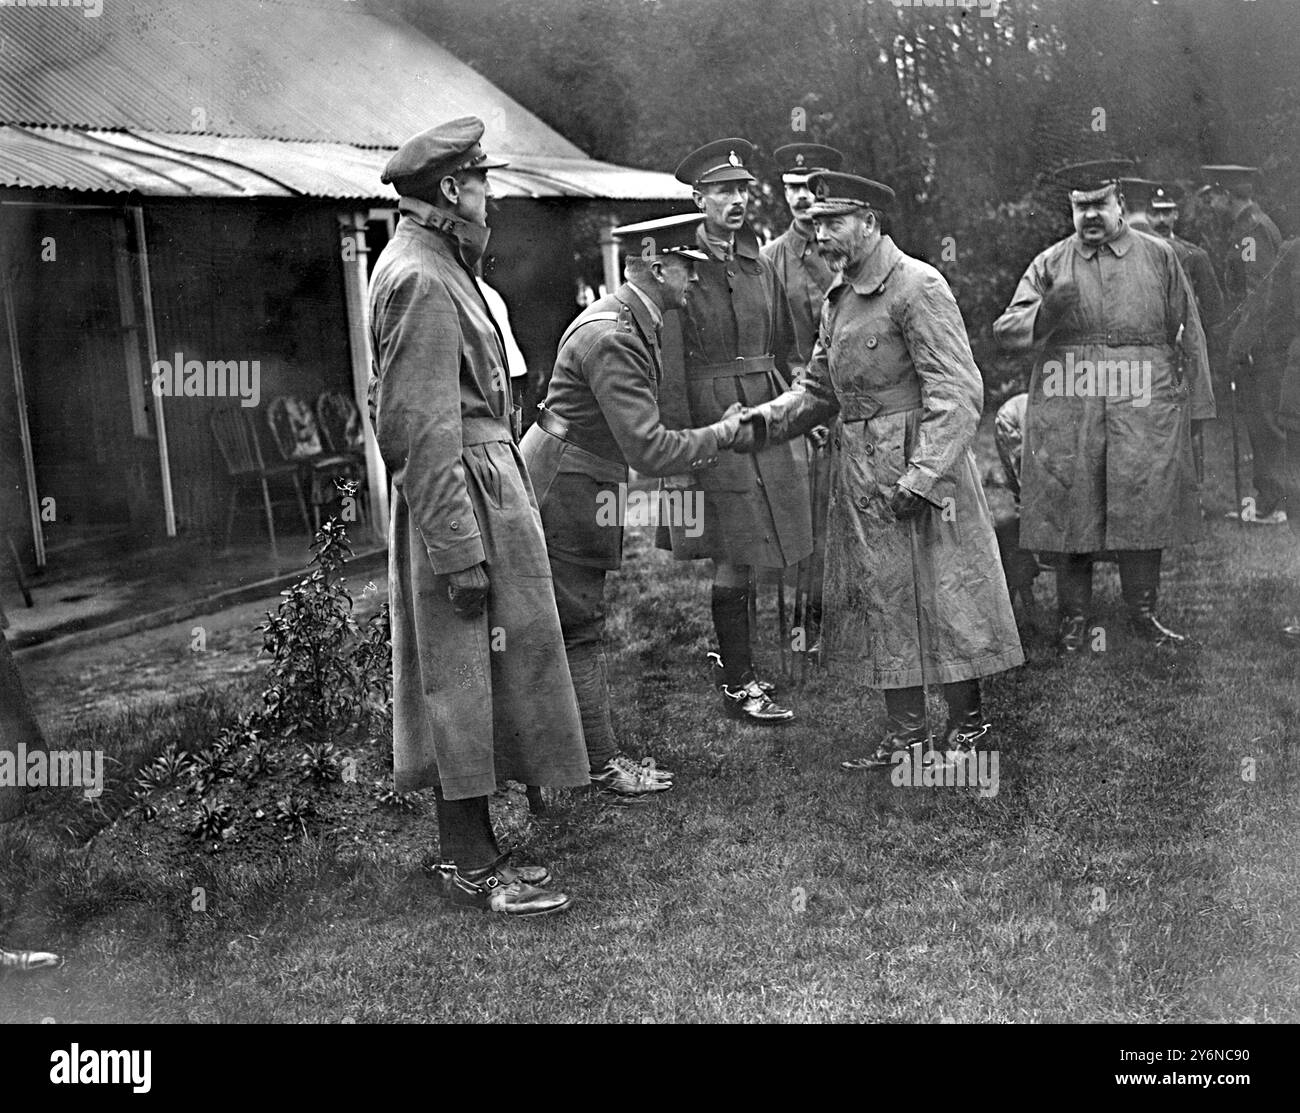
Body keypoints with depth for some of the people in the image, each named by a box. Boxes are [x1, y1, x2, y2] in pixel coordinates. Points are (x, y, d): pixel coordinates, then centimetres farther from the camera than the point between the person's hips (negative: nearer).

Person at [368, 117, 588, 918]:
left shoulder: (436, 266, 15)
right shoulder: (421, 281, -17)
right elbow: (425, 431, -22)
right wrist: (460, 551, -23)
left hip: (486, 483, 11)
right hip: (462, 499, -11)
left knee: (470, 684, 14)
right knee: (466, 680, -3)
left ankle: (470, 851, 25)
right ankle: (474, 868, 7)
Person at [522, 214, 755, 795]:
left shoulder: (635, 322, 9)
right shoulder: (612, 337, -24)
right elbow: (647, 449, -26)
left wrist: (688, 455, 9)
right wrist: (721, 435, -15)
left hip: (580, 483, 10)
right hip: (565, 490, -10)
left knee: (578, 625, 15)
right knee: (579, 629, -1)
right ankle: (603, 765, 8)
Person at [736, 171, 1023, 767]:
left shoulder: (917, 286, -13)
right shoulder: (838, 297, 14)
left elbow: (958, 392, -18)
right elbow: (819, 388, 19)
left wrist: (921, 477, -24)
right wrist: (766, 420, 1)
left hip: (919, 466, -8)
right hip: (861, 472, 9)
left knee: (941, 592, 1)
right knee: (879, 596, 12)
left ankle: (968, 723, 16)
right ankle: (906, 725, 23)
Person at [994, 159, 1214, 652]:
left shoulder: (1159, 257, 11)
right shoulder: (1049, 264, 9)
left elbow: (1187, 334, 14)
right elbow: (1006, 331, 1)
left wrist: (1195, 404, 10)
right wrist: (1047, 311, -19)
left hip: (1143, 408, 0)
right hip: (1066, 412, 0)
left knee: (1145, 511, -1)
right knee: (1070, 512, 0)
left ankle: (1143, 614, 14)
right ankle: (1073, 620, 11)